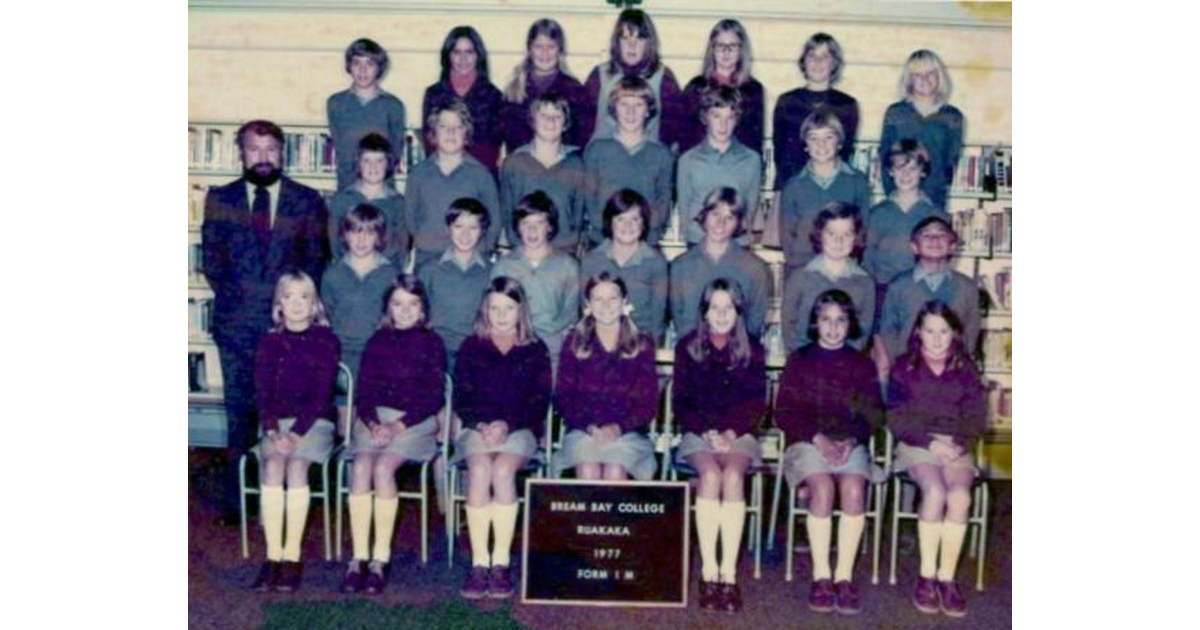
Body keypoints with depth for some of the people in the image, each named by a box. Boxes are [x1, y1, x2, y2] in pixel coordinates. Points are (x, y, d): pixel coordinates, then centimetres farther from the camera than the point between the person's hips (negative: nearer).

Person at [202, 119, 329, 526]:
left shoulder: (307, 202, 8)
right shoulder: (219, 199, 11)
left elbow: (316, 259, 7)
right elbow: (212, 258, 7)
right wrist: (233, 298, -3)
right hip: (237, 324, 1)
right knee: (239, 412, 5)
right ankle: (235, 499, 14)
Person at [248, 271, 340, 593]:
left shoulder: (326, 341, 3)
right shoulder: (269, 343, 12)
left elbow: (322, 393, -5)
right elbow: (262, 392, 4)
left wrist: (297, 432, -17)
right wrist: (273, 430, -13)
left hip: (315, 422, -2)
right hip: (277, 423, 2)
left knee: (296, 466, -29)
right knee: (273, 466, -27)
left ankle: (292, 556, -25)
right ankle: (273, 556, -26)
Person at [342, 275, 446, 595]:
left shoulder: (431, 343, 7)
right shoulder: (378, 341, 16)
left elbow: (435, 396, -1)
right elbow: (363, 391, 9)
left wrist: (398, 427, -13)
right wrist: (373, 424, -12)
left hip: (416, 421, -3)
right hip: (374, 418, 3)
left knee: (383, 466, -29)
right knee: (361, 465, -27)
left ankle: (381, 558, -23)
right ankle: (359, 557, -25)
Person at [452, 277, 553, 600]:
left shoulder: (535, 350, 12)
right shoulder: (471, 347, 15)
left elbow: (540, 401, 4)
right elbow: (461, 397, 8)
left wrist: (507, 425, -12)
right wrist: (480, 425, -11)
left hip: (519, 429, -1)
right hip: (477, 427, 1)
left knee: (502, 468, -32)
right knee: (480, 469, -31)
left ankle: (501, 562, -28)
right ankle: (479, 562, -30)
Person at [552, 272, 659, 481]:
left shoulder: (642, 344, 11)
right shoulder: (574, 343, 12)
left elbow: (649, 402, 6)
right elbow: (563, 397, 7)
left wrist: (619, 427, -11)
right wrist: (589, 427, -10)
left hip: (627, 432, 0)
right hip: (583, 431, 0)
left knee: (615, 472, -30)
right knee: (588, 472, -30)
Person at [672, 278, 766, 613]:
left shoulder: (752, 350, 9)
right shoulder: (688, 347, 8)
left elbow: (757, 403, 4)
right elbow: (680, 402, 4)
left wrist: (731, 432, -12)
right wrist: (707, 432, -11)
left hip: (739, 434, 0)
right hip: (699, 433, 0)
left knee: (733, 475, -30)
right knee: (711, 474, -31)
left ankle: (729, 572, -31)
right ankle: (708, 571, -29)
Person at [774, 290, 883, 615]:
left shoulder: (862, 364, 14)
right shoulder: (799, 360, 10)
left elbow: (873, 414, 9)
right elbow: (784, 412, 4)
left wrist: (852, 440, -11)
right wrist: (817, 438, -11)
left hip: (852, 443, 1)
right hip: (808, 441, -1)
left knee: (854, 490, -29)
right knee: (823, 488, -30)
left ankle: (844, 576, -22)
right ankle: (821, 575, -22)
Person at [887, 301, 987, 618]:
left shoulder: (966, 370, 12)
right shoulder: (904, 367, 6)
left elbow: (976, 418, 7)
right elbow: (897, 417, -1)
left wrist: (960, 445, -13)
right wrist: (930, 442, -15)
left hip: (956, 447, 2)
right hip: (917, 445, -2)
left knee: (960, 496, -28)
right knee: (935, 491, -30)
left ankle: (947, 578, -20)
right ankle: (926, 576, -20)